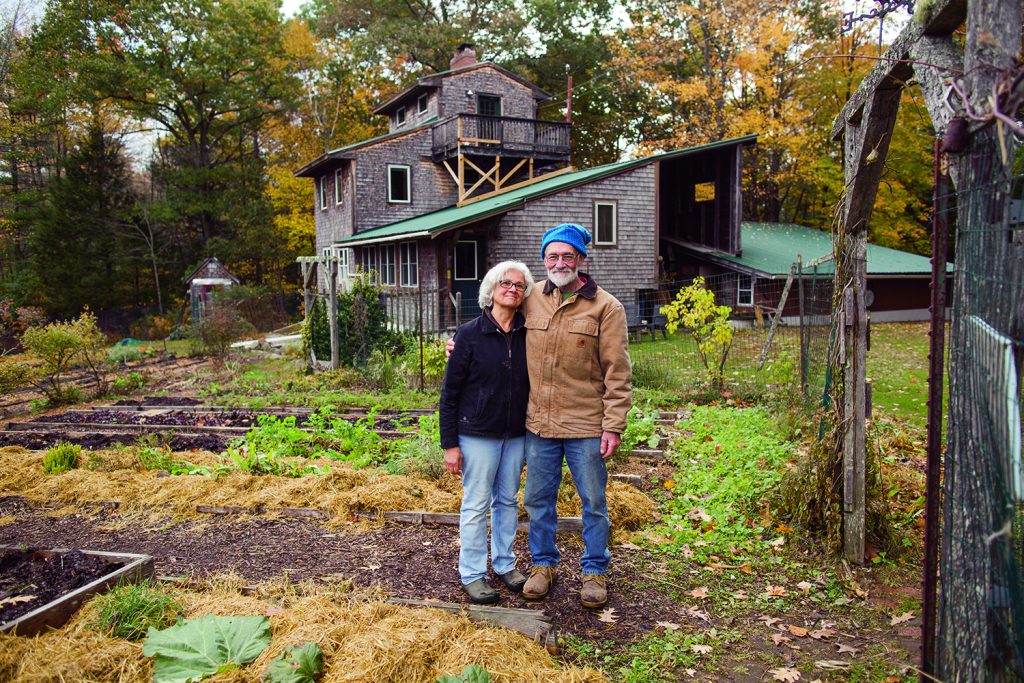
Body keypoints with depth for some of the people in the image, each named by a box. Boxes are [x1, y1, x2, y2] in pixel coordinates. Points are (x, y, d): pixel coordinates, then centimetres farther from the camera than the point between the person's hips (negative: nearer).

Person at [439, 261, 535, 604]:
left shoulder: (528, 335, 1)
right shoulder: (470, 334, -9)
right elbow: (450, 392, -7)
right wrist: (450, 443, -9)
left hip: (516, 433, 4)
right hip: (478, 433, -4)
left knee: (508, 500, 15)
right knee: (476, 504, 4)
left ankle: (504, 563, 31)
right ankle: (472, 574, 17)